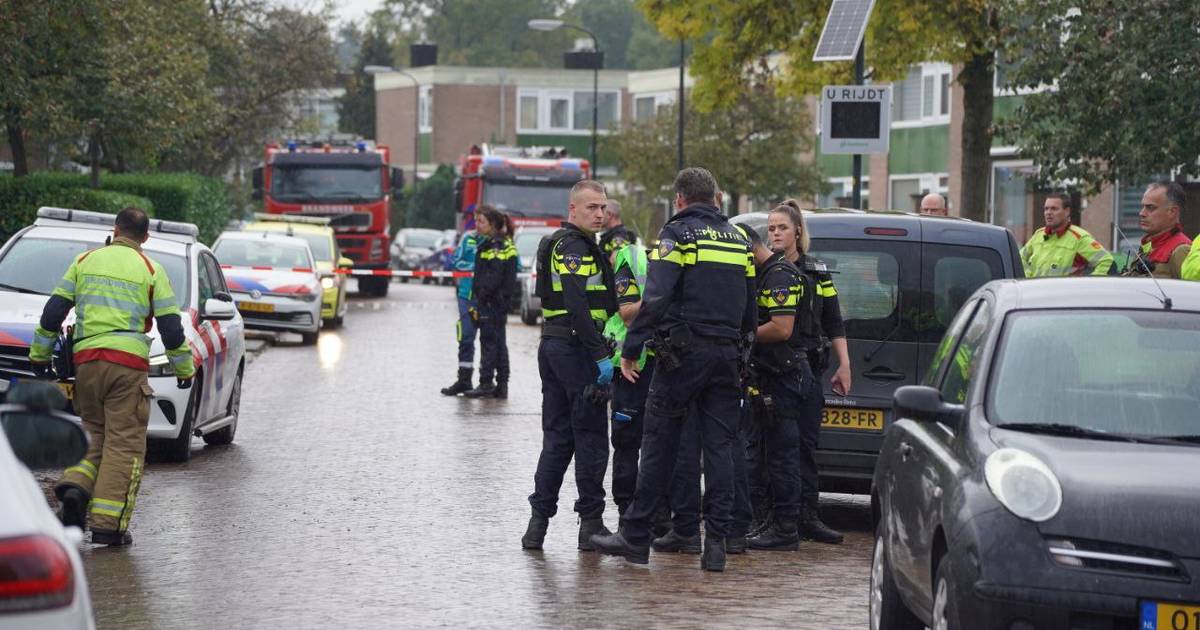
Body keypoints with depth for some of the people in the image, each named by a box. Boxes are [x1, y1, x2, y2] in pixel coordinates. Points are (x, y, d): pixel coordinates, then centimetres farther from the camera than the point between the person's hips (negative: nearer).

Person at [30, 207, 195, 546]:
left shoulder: (85, 261, 12)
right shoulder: (151, 270, 5)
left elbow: (52, 312, 10)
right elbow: (171, 328, 4)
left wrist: (40, 353, 21)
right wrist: (184, 369, 16)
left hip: (86, 359, 3)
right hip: (128, 362, -3)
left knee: (96, 435, 17)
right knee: (124, 443, -1)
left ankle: (76, 484, -10)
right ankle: (108, 524, -6)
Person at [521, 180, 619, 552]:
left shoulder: (556, 244, 19)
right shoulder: (574, 247, -13)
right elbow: (578, 307, -23)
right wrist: (601, 356, -23)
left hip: (552, 345, 10)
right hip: (576, 348, -10)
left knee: (557, 437, 11)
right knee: (590, 437, -2)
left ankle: (538, 521, 8)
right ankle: (591, 524, 1)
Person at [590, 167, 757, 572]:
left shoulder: (677, 234, -5)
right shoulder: (737, 240, 15)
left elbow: (656, 298, -15)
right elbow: (749, 307, 16)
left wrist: (631, 349, -12)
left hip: (683, 353, -5)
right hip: (727, 354, 5)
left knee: (659, 446, 1)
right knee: (719, 447, 5)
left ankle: (635, 537, 5)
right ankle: (716, 542, 0)